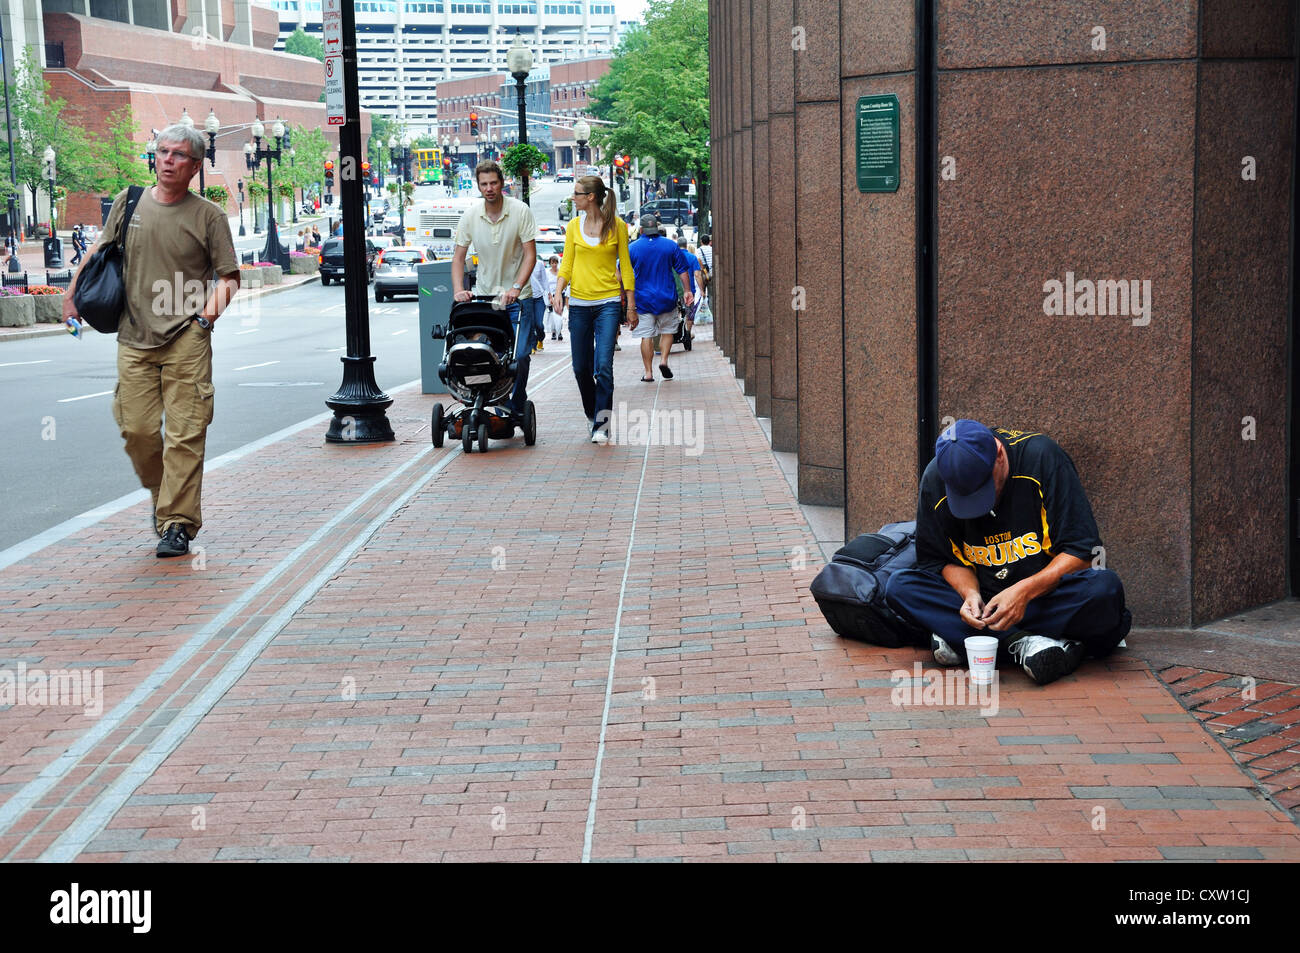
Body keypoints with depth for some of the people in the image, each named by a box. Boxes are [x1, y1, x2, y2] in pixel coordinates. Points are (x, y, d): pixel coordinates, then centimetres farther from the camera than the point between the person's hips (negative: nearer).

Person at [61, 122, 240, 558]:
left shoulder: (208, 216, 2)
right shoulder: (129, 203, 10)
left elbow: (229, 275, 3)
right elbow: (101, 252, 25)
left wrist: (217, 300, -16)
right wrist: (73, 291, 24)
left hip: (187, 338, -3)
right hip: (135, 338, 3)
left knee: (185, 432, -7)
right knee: (137, 429, 0)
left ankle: (177, 523, -2)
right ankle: (161, 493, 27)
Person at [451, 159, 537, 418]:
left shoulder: (521, 211, -9)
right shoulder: (470, 215, -1)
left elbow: (530, 254, -10)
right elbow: (458, 257, 4)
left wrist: (516, 288, -23)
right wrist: (458, 289, -12)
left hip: (517, 296, -2)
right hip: (484, 295, 2)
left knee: (520, 355, -8)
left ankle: (517, 408, 10)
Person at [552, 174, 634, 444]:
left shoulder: (616, 225, 0)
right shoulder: (574, 226, 7)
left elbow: (625, 265, 3)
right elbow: (566, 264, 9)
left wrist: (631, 305, 2)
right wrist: (558, 290, -9)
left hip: (608, 303, -3)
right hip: (579, 304, 3)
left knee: (603, 366, -12)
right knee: (581, 368, 6)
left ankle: (602, 426, -6)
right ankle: (593, 415, 27)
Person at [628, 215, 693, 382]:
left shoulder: (632, 248, -3)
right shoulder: (671, 245, -1)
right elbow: (682, 270, 1)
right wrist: (687, 290, 8)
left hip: (643, 299, -1)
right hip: (667, 299, 1)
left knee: (646, 336, 3)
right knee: (667, 331, 17)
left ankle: (648, 372, 2)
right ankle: (664, 361, -2)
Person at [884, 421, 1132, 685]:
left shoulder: (1041, 457, -17)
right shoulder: (935, 480, -9)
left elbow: (1081, 551, -15)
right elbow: (942, 560, 3)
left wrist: (1025, 591, -28)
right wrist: (969, 593, -18)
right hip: (984, 600, 3)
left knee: (1104, 587, -35)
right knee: (899, 587, -21)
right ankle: (1024, 643, -28)